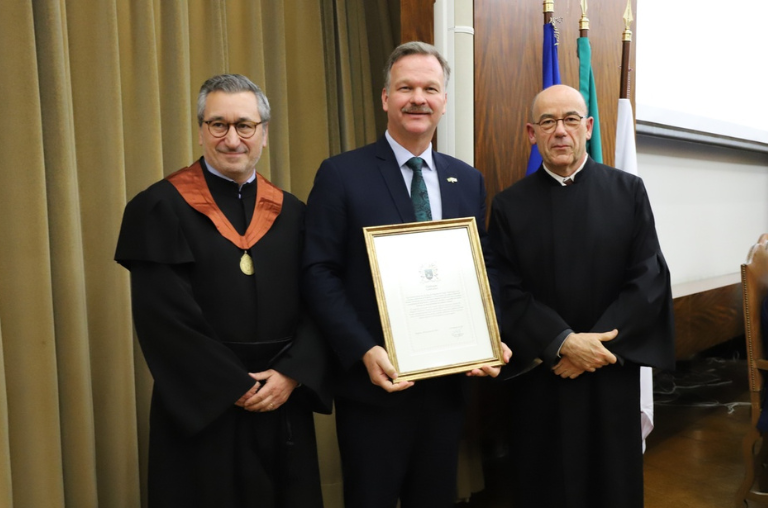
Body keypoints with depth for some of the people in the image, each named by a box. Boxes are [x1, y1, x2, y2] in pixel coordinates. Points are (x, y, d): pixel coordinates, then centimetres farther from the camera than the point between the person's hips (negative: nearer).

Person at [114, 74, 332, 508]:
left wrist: (290, 375, -12)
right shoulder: (161, 208, -6)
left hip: (285, 407, 4)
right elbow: (164, 319, -12)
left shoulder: (291, 213, 5)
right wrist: (237, 388, -13)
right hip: (201, 413, -3)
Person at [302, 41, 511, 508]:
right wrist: (365, 352, -20)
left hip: (448, 382, 4)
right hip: (374, 383, -4)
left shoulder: (469, 180, 8)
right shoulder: (341, 174, -7)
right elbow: (320, 274, -10)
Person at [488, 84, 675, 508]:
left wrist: (599, 347, -13)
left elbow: (650, 278, -5)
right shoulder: (509, 205, 0)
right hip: (539, 378, 0)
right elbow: (506, 293, -6)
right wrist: (564, 343, -17)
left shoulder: (628, 192, 1)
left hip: (613, 375, 1)